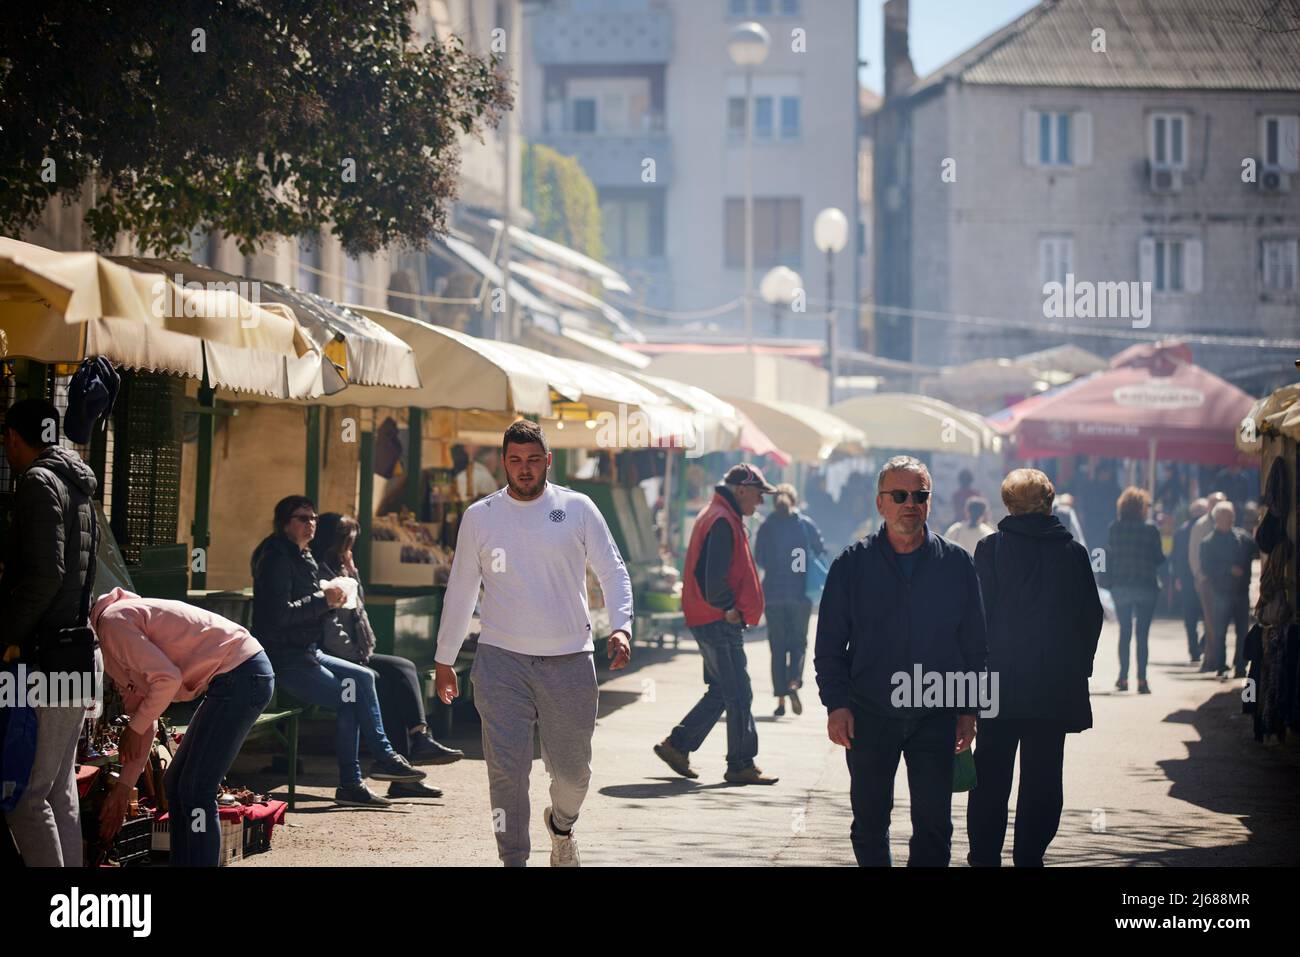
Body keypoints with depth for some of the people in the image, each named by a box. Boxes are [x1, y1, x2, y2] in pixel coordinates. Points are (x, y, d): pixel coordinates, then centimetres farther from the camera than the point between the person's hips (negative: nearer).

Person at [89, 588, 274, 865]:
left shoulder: (112, 622, -11)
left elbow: (167, 678, -21)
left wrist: (134, 728, -7)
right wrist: (122, 789, 22)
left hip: (240, 676, -11)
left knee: (195, 792, -9)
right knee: (175, 785, 14)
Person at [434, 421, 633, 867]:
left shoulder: (577, 509, 3)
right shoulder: (479, 516, 5)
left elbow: (613, 571, 5)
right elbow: (460, 590, 13)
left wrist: (620, 626, -12)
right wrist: (444, 659, 15)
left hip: (569, 661, 0)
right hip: (502, 661, 0)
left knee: (572, 770, 8)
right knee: (506, 770, -9)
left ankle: (561, 825, 40)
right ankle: (513, 860, -1)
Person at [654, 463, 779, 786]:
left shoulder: (720, 516, 18)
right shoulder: (722, 521, -16)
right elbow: (714, 575, -25)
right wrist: (728, 607, -15)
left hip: (712, 622, 11)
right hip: (720, 624, -11)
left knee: (721, 692, 15)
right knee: (739, 695, -5)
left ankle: (676, 745, 18)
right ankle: (741, 765, 1)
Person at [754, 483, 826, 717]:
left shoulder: (766, 526, 1)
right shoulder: (805, 524, -1)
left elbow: (759, 559, 1)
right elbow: (821, 552, 2)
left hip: (773, 592, 1)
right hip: (800, 592, -1)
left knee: (777, 646, 7)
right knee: (798, 642, 8)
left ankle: (781, 699, 2)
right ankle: (794, 682, -19)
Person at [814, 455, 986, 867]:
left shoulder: (956, 563, 3)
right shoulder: (852, 564, 2)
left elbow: (974, 644, 8)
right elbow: (830, 644, 3)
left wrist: (968, 709, 4)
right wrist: (837, 704, -7)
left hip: (936, 715, 0)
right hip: (868, 717, 0)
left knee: (933, 825, -4)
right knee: (869, 827, 9)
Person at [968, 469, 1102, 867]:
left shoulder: (991, 548, -5)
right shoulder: (1073, 551, 2)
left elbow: (977, 612, -5)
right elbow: (1092, 615, 5)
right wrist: (1079, 666, 14)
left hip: (1000, 679, -1)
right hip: (1056, 684, 1)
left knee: (991, 774, 7)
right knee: (1043, 777, 6)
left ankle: (985, 855, 9)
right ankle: (1029, 856, 7)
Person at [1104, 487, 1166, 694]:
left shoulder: (1114, 528, -2)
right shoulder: (1150, 530, -9)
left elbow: (1109, 556, 1)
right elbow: (1159, 559, -4)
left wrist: (1110, 582, 9)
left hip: (1121, 587, 2)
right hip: (1145, 587, -2)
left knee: (1124, 632, 14)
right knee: (1142, 634, 2)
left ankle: (1123, 678, 13)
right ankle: (1142, 680, -3)